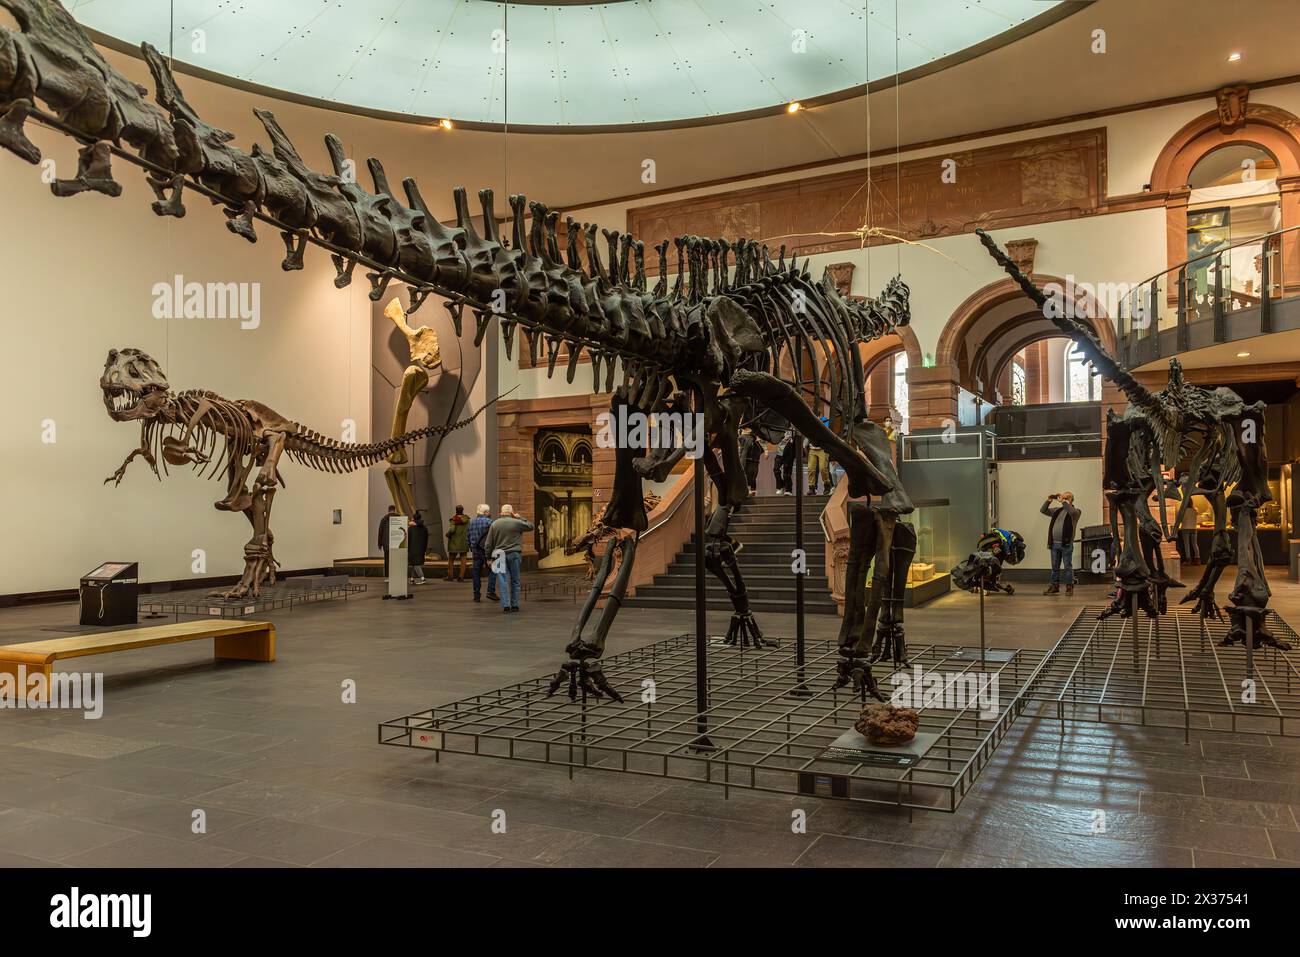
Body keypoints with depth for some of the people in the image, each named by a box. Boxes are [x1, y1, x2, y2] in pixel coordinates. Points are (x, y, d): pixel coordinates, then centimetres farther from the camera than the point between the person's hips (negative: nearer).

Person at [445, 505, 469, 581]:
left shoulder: (454, 519, -11)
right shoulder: (467, 519, 2)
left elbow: (452, 529, -21)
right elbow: (469, 529, 1)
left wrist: (448, 534, -3)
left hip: (454, 542, -3)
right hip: (464, 542, 3)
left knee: (451, 560, 9)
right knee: (463, 560, 4)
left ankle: (450, 576, 12)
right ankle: (461, 576, 0)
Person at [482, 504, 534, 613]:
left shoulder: (494, 524, 4)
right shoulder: (516, 523, -4)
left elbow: (488, 543, 5)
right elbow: (530, 526, 12)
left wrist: (488, 557, 13)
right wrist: (519, 517, 12)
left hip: (500, 555, 1)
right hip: (514, 555, -1)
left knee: (503, 580, 0)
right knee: (515, 581, 8)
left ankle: (505, 605, -8)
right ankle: (514, 604, 10)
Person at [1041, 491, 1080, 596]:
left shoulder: (1075, 511, 0)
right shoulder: (1057, 510, 16)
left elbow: (1072, 511, -24)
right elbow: (1043, 510, 17)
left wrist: (1063, 501, -17)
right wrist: (1049, 500, 5)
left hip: (1066, 544, -5)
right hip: (1054, 543, 6)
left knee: (1068, 566, -2)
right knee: (1055, 567, 11)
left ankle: (1069, 587, 3)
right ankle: (1055, 586, 17)